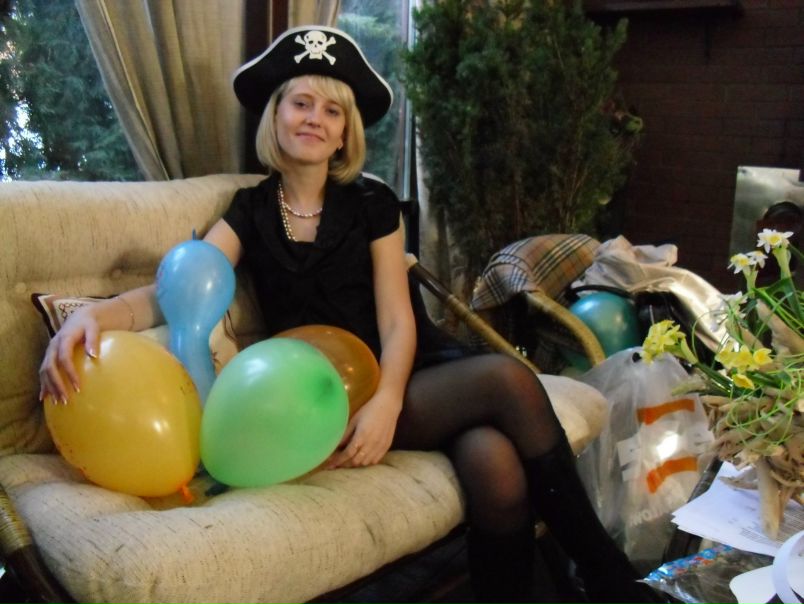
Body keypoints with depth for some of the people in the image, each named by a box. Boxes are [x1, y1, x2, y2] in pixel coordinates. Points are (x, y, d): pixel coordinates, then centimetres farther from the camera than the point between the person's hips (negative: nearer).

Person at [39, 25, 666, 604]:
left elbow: (397, 321, -1)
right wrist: (99, 312, -29)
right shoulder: (251, 212, 8)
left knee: (496, 464, -33)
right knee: (507, 378, -28)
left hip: (396, 381, 2)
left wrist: (386, 401, -21)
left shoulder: (372, 202, 8)